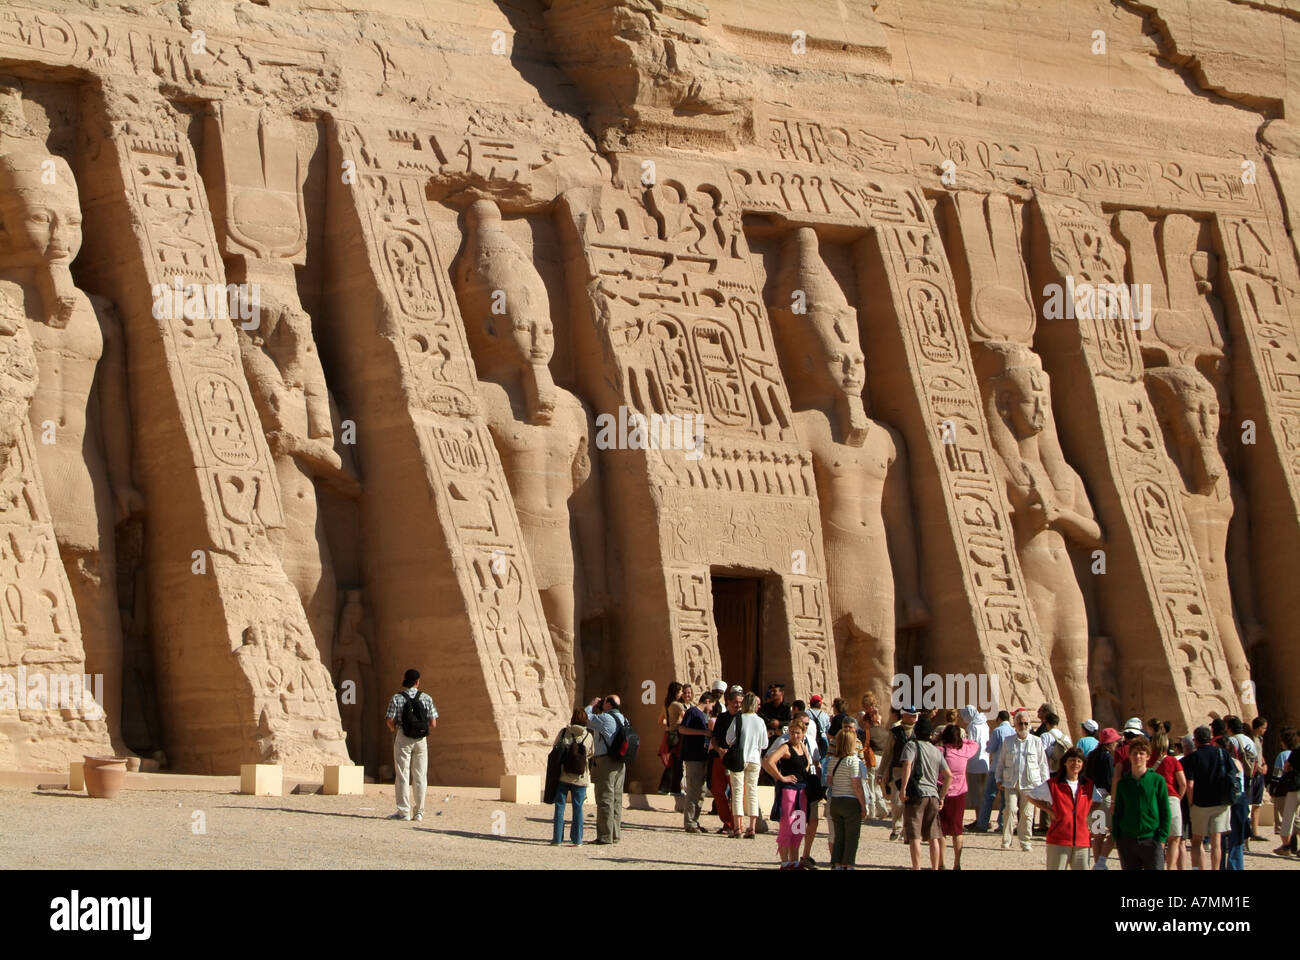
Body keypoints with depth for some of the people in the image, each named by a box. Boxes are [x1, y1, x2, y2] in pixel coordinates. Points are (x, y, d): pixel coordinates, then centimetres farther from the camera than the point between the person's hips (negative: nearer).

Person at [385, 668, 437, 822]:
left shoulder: (397, 698, -5)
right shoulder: (427, 698, 0)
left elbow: (390, 721, -10)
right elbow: (433, 724, -2)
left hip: (403, 739, -2)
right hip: (421, 740, 2)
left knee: (402, 776, 2)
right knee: (420, 777, 8)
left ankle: (404, 811, 0)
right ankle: (419, 811, 9)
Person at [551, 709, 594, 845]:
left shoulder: (564, 732, -6)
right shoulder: (588, 736, -6)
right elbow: (590, 754, 4)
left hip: (562, 776, 0)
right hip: (580, 778, 0)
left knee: (559, 806, 7)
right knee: (578, 808, 9)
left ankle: (557, 838, 5)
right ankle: (577, 839, 9)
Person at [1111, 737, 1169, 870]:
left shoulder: (1157, 780, 1)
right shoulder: (1123, 783, 9)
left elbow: (1165, 812, 2)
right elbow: (1117, 813, 13)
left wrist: (1162, 838, -6)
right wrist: (1116, 838, 4)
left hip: (1151, 839, -3)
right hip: (1127, 841, 3)